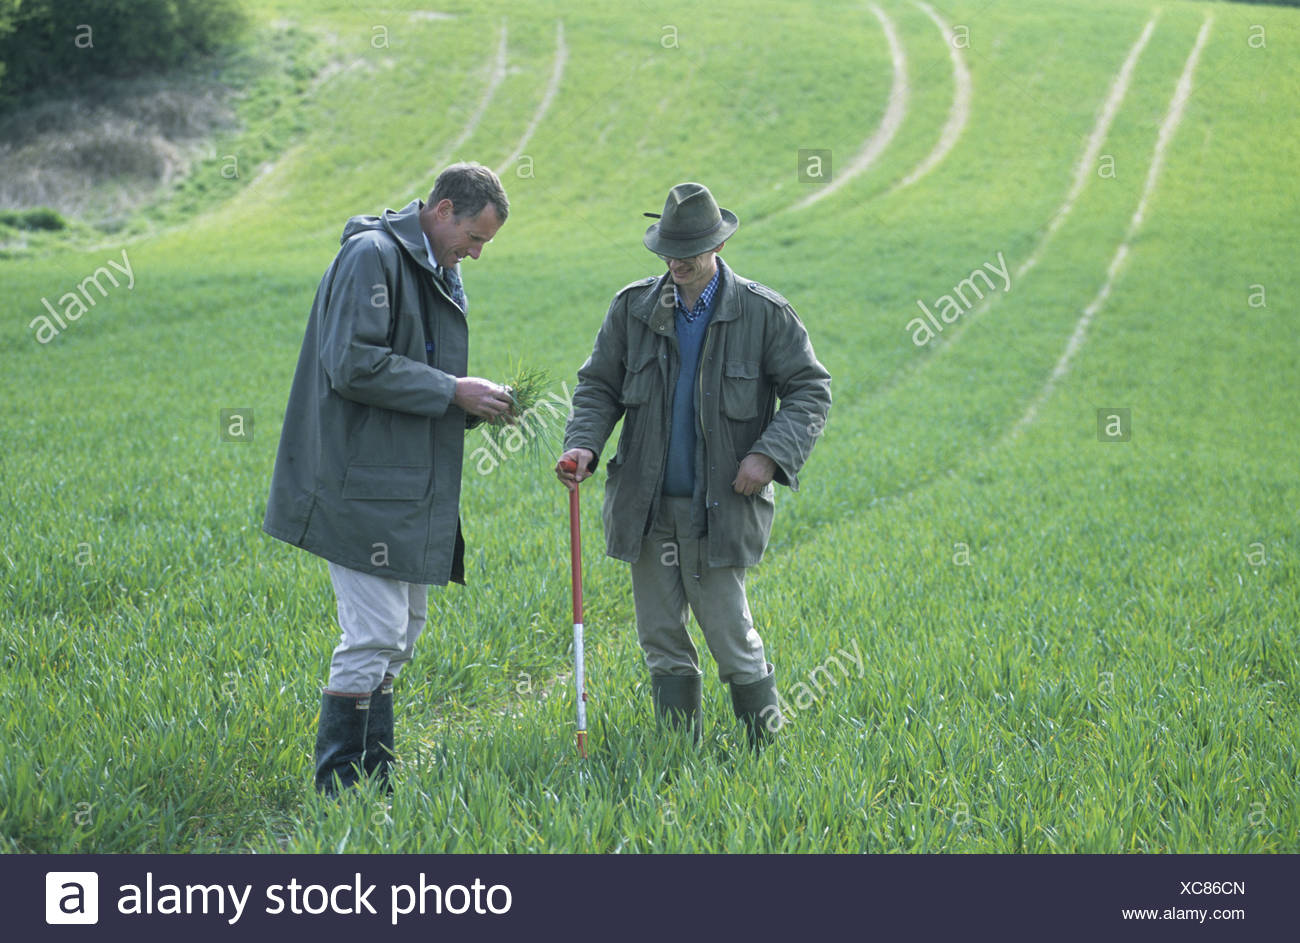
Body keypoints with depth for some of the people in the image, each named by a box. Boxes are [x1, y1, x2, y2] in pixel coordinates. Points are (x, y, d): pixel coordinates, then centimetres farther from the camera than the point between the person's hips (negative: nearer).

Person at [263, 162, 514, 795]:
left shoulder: (438, 273, 19)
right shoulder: (373, 256, -12)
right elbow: (353, 365, -21)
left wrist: (473, 406, 6)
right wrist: (450, 391, -17)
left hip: (413, 491, 10)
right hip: (366, 488, -10)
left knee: (400, 635, 13)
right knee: (375, 636, -11)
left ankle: (374, 780, 21)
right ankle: (339, 786, -4)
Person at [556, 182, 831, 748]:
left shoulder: (764, 313, -4)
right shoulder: (633, 308, 4)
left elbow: (811, 390, -1)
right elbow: (599, 387, 9)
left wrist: (770, 453, -16)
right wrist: (583, 445, -10)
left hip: (720, 506, -3)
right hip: (648, 508, 4)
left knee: (730, 635, -3)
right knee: (661, 640, 8)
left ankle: (767, 748, 16)